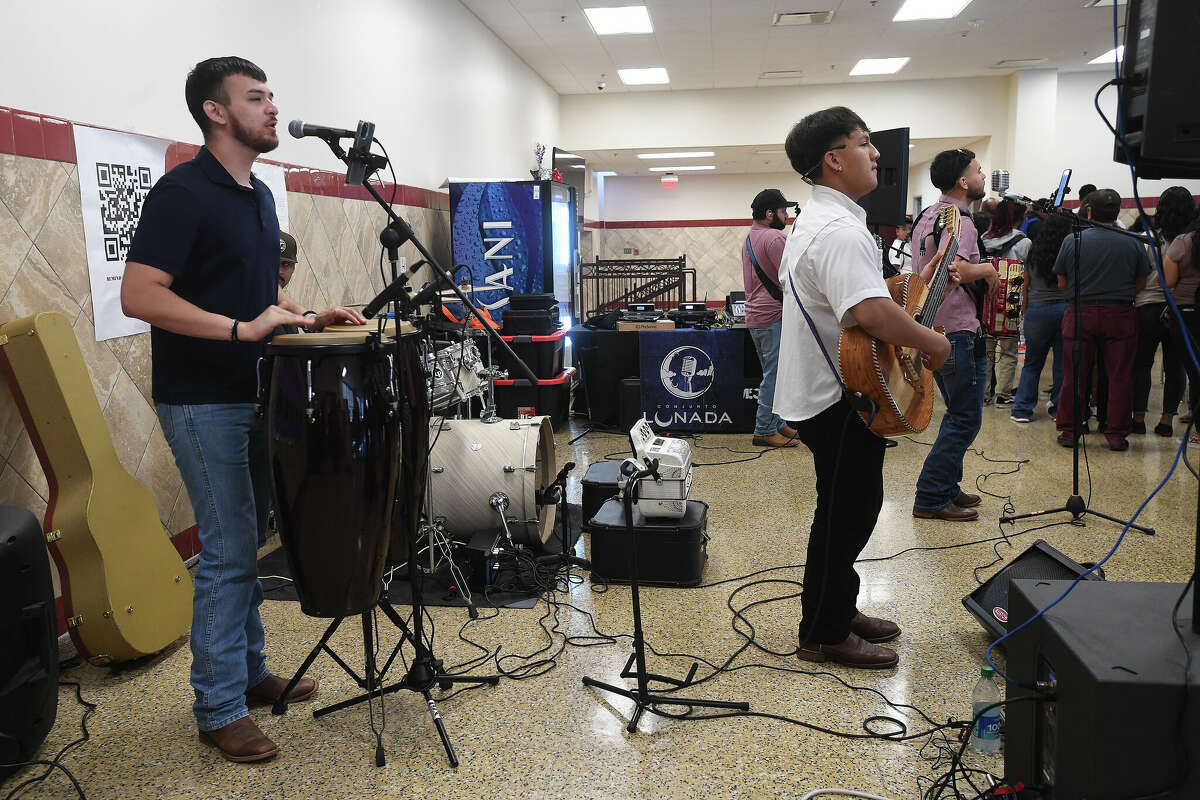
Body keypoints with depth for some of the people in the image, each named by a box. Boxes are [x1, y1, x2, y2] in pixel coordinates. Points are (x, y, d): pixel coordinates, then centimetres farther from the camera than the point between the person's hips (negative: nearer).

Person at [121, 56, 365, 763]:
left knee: (248, 543, 16)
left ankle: (249, 671, 30)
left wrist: (305, 318, 7)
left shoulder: (260, 195, 13)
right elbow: (138, 295, -21)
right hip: (203, 403, -8)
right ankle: (220, 709, 10)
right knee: (229, 552, -4)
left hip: (254, 394, 9)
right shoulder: (184, 192, -14)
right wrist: (242, 328, -27)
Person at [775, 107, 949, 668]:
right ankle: (823, 634, 13)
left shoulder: (814, 221, 14)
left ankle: (837, 608, 33)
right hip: (840, 398, -11)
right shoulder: (839, 231, -22)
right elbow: (870, 311, -37)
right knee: (846, 513, 0)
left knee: (848, 507, 19)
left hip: (822, 388, 11)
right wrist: (933, 343, -21)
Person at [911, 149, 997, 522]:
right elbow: (955, 268, -31)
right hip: (958, 332, -10)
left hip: (931, 330, 10)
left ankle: (946, 487, 25)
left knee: (957, 413, 19)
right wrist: (987, 269, -14)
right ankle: (931, 499, -1)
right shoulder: (959, 218, -15)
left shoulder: (927, 216, 15)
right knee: (966, 418, -3)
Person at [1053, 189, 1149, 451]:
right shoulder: (1132, 243, -1)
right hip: (1120, 315, 0)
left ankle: (1069, 431, 11)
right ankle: (1117, 434, 9)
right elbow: (1141, 284, 7)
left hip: (1080, 314, 0)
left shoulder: (1072, 241, -2)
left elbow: (1062, 284, 3)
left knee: (1074, 376, 6)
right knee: (1119, 377, 6)